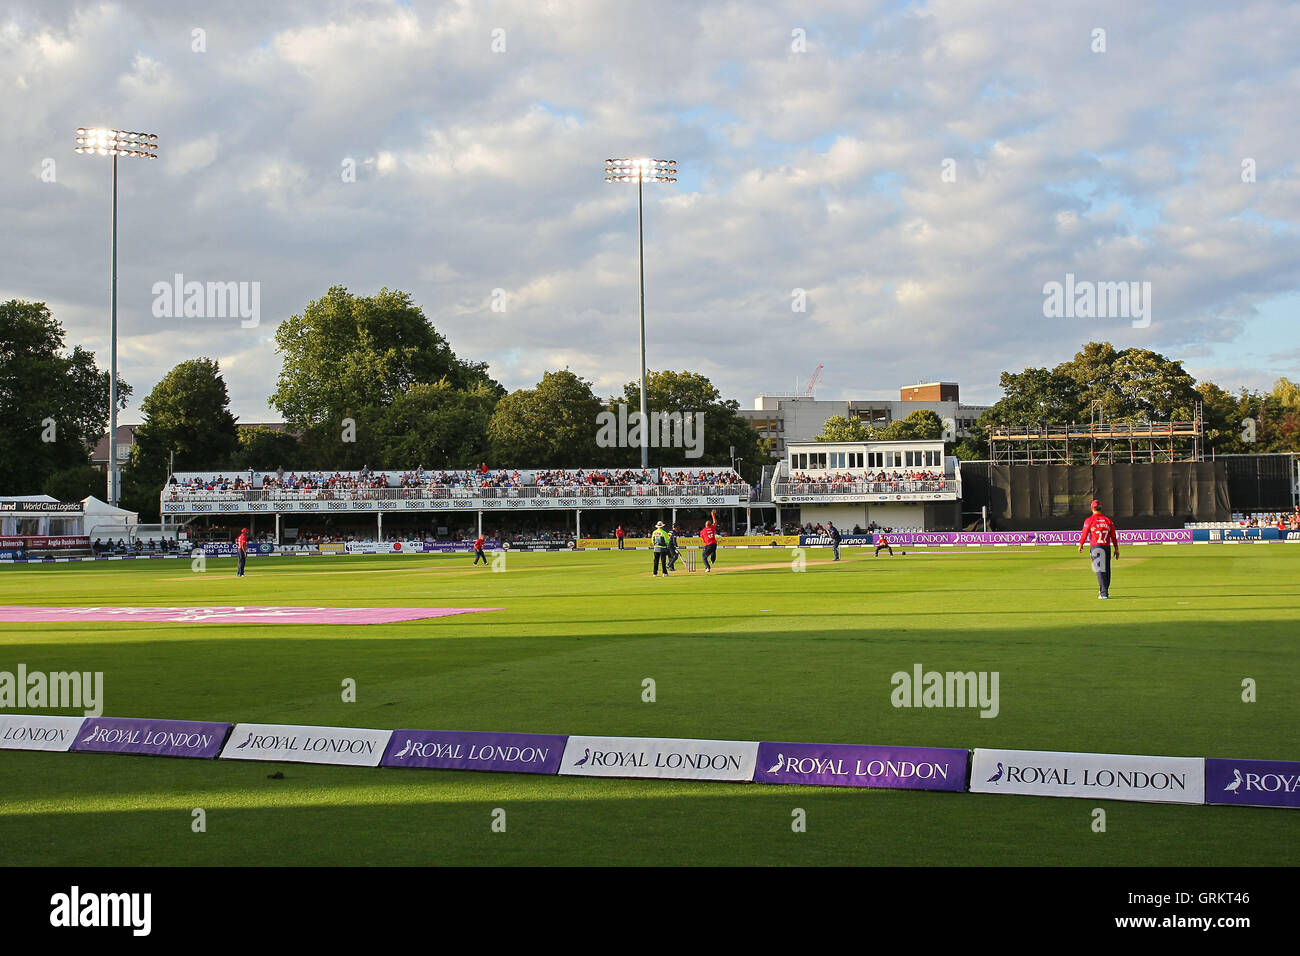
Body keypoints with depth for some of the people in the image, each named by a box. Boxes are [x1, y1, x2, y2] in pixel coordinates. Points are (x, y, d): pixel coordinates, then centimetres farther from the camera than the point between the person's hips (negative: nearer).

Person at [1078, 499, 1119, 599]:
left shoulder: (1089, 520, -4)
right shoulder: (1108, 520, 8)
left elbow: (1084, 534, 0)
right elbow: (1114, 536, 7)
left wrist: (1080, 546, 16)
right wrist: (1116, 549, 11)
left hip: (1095, 547, -4)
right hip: (1107, 547, 4)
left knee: (1100, 570, -8)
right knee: (1106, 569, 14)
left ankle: (1104, 593, -18)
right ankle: (1104, 593, 25)